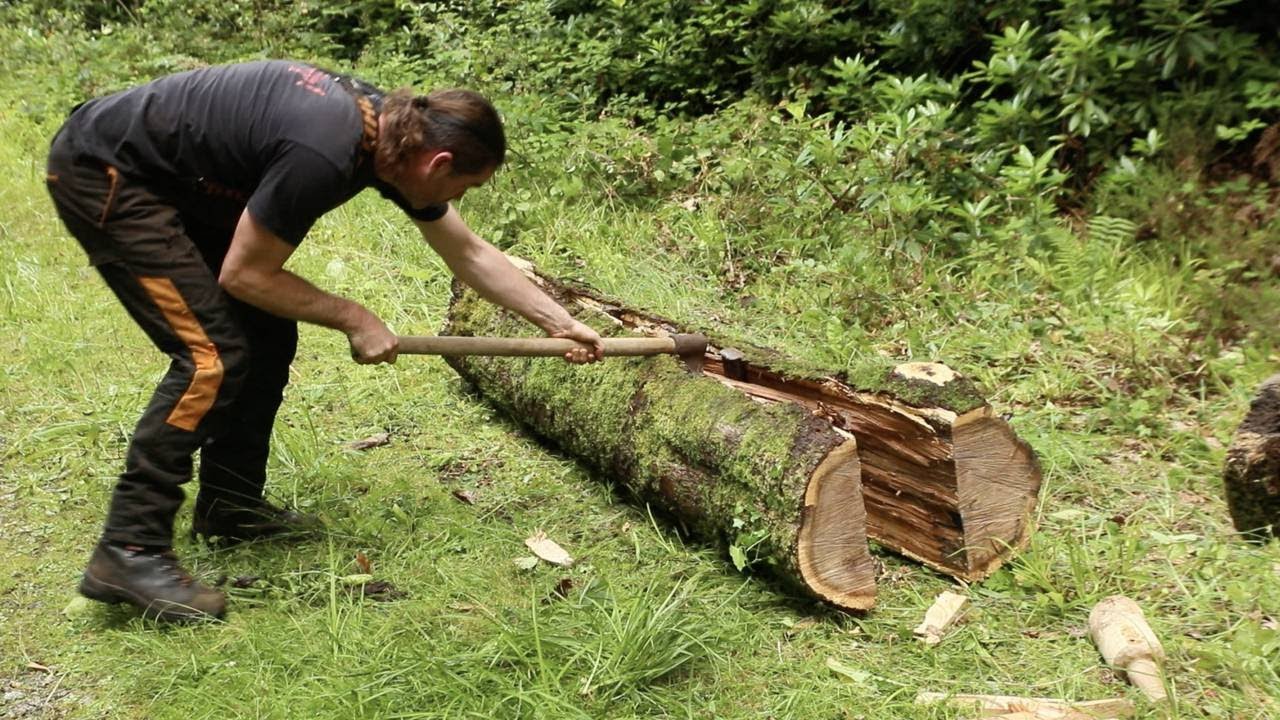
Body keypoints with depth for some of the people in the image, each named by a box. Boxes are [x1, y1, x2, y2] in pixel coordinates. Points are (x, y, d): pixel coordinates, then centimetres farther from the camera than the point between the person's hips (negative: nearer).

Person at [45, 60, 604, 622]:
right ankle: (128, 552, -11)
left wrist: (561, 322, 9)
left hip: (176, 183, 9)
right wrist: (353, 319, -13)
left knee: (268, 337, 6)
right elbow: (244, 275, -22)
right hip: (102, 174, -9)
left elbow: (470, 254, 7)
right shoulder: (323, 154, -33)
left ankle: (229, 508, 19)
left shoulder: (398, 131, -4)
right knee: (214, 354, -17)